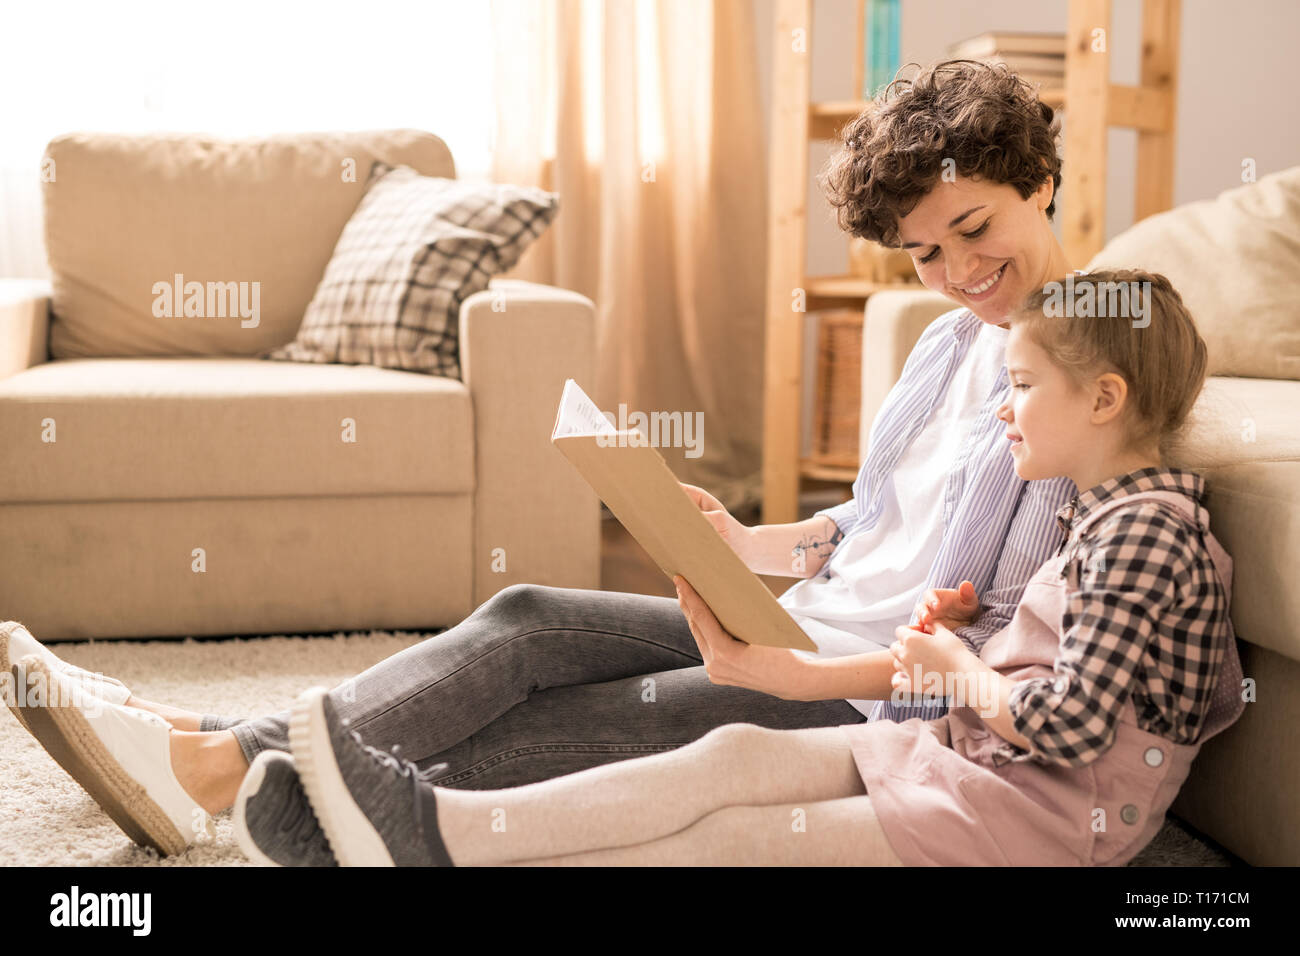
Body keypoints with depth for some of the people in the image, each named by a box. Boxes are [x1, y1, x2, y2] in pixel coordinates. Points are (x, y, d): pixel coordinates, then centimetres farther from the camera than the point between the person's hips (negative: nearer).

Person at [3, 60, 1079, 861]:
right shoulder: (951, 344, 14)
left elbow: (1015, 647, -18)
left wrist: (803, 675, -26)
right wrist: (749, 544, 4)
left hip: (883, 699, -8)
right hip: (799, 629, 8)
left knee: (556, 730, -18)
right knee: (525, 619, -10)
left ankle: (217, 770, -14)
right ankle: (219, 745, -13)